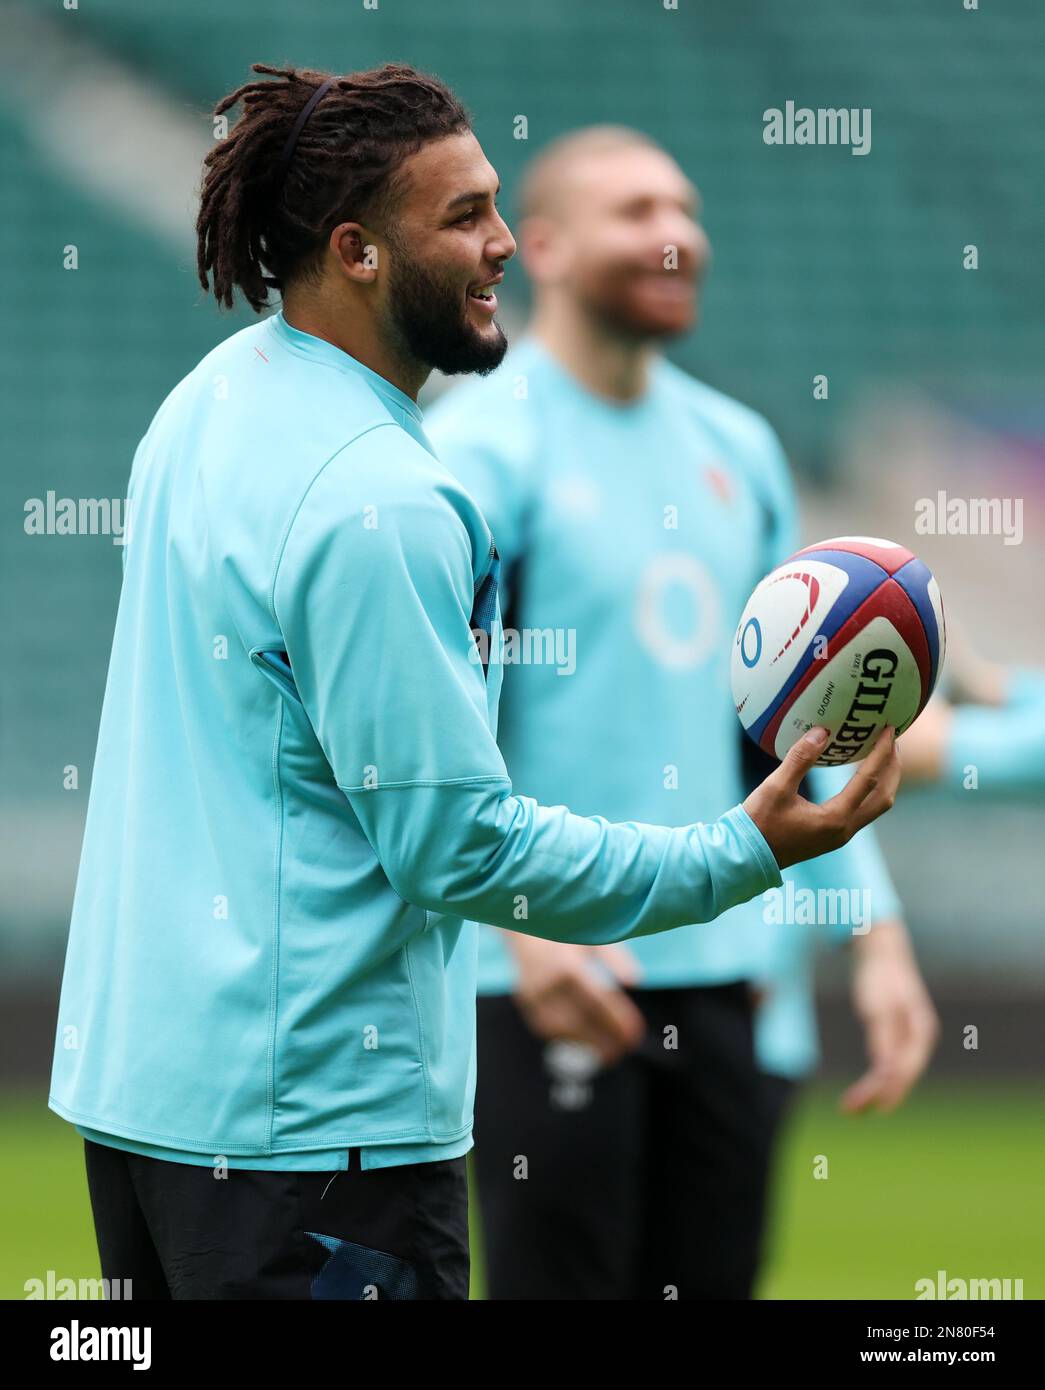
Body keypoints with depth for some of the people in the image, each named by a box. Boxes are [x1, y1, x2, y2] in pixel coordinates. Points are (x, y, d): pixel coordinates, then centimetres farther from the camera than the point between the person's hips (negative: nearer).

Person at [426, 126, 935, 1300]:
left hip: (730, 972, 6)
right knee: (562, 1281, -7)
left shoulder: (734, 448, 15)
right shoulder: (481, 447, -6)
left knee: (712, 1281, 7)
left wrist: (874, 933, 13)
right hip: (551, 975, -6)